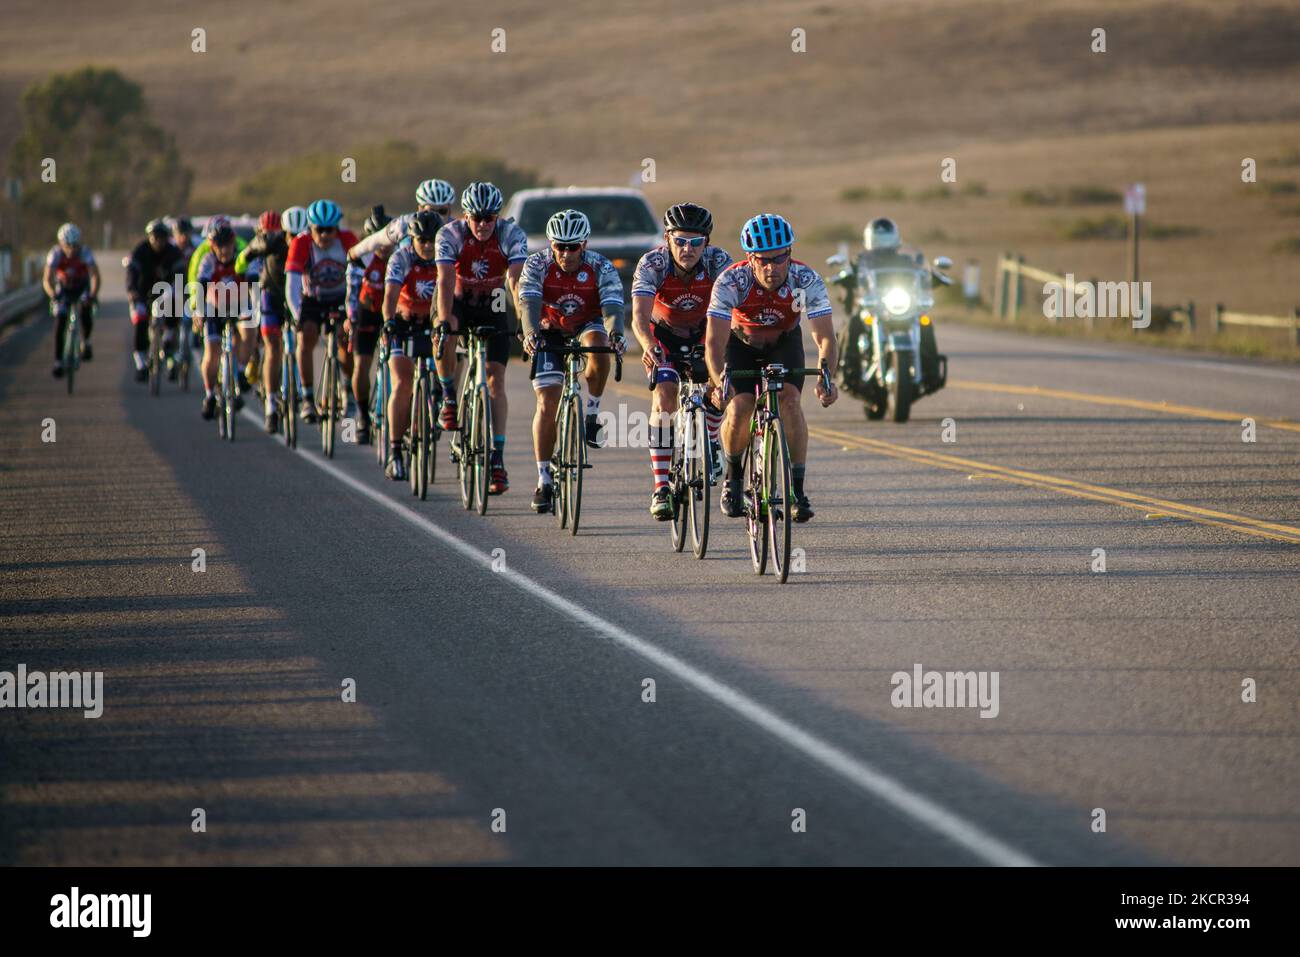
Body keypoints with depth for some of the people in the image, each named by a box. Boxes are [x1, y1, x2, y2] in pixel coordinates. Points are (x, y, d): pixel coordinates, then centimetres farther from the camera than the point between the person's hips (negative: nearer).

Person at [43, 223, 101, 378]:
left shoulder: (85, 252, -29)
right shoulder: (55, 253, -27)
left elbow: (95, 276, -37)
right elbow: (47, 280, -33)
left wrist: (93, 295, -55)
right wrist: (53, 295, -53)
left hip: (82, 288, -1)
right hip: (64, 288, 1)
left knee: (85, 311, -28)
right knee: (59, 323, -12)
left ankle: (86, 343, -2)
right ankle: (58, 362, -3)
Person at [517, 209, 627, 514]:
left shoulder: (601, 268, -22)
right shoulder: (537, 265, -22)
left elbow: (612, 307, -33)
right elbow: (529, 303, -35)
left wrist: (615, 334, -55)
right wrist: (531, 334, -55)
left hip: (586, 326, 0)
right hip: (550, 332, 0)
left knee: (598, 347, -37)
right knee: (547, 403, -12)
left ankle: (592, 415, -15)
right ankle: (544, 480, -4)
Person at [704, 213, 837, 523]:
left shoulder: (807, 281, -30)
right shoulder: (730, 282, -33)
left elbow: (825, 337, -31)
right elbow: (714, 341, -37)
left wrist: (825, 376, -50)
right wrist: (720, 382, -55)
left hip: (784, 342, 1)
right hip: (741, 343, -1)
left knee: (790, 400, -25)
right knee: (738, 411, -21)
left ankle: (798, 489, -17)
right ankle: (733, 478, 8)